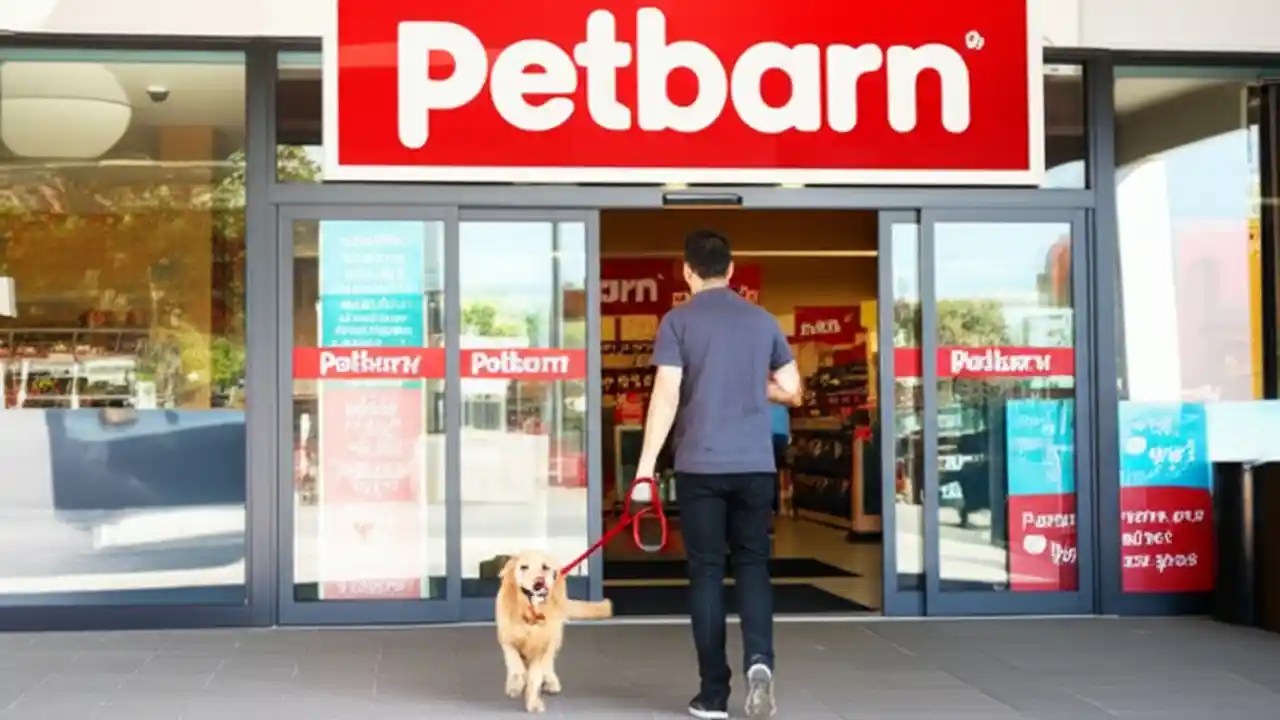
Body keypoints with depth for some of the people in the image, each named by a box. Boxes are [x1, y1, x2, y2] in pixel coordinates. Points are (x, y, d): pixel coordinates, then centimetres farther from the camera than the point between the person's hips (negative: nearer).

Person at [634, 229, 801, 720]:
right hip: (755, 464, 2)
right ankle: (759, 660, -11)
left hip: (700, 466, -2)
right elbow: (790, 389, 11)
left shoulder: (678, 322, -2)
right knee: (752, 564, 12)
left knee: (706, 572, 5)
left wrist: (646, 463, -7)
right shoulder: (762, 321, 8)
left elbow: (666, 395, -9)